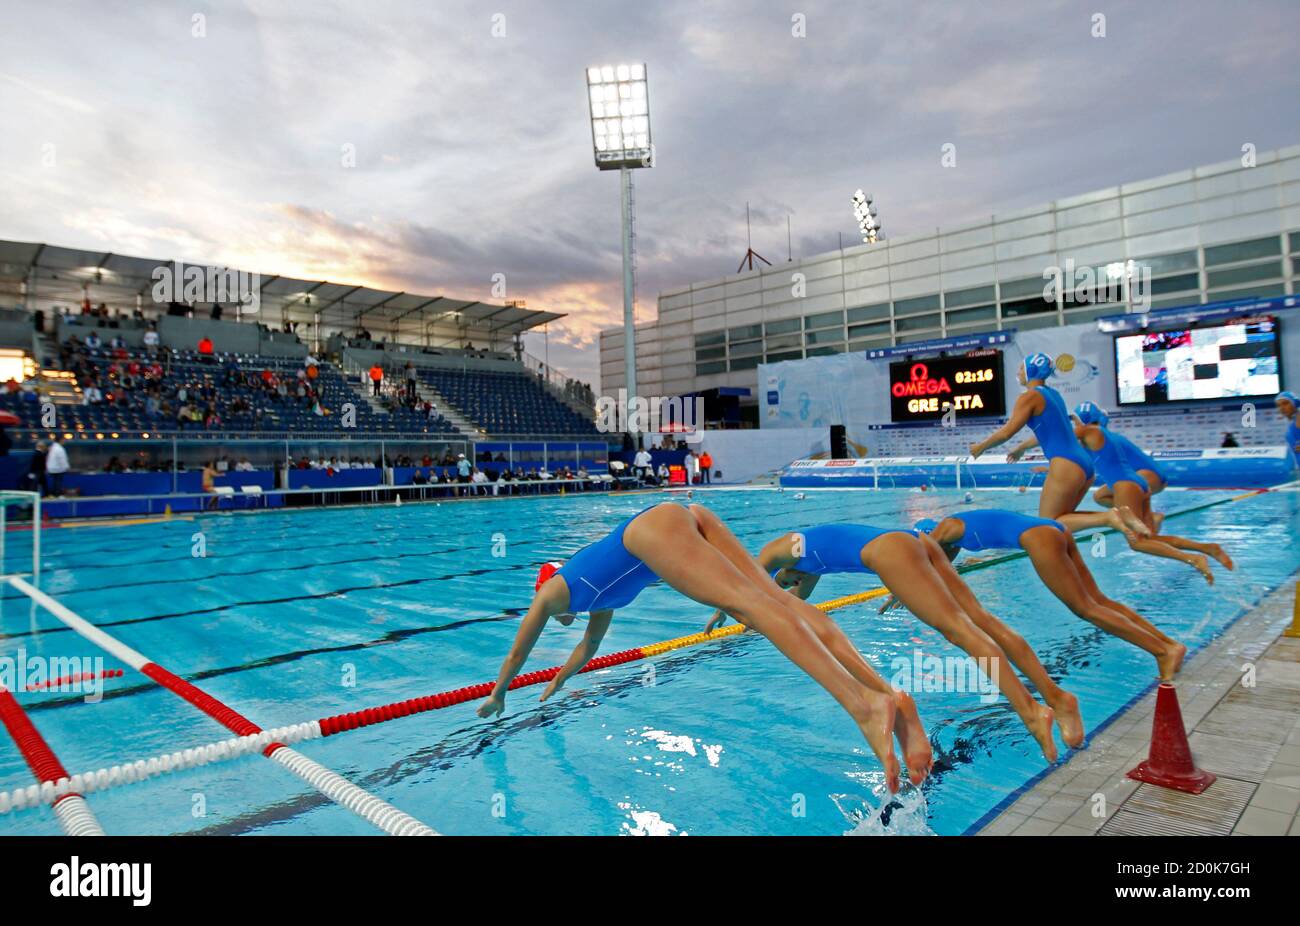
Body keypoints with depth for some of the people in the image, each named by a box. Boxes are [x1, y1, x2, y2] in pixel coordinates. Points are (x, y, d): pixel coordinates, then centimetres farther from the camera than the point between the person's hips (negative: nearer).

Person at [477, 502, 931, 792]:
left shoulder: (551, 592, 27)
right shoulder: (592, 586, 42)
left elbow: (518, 652, 40)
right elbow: (590, 643, 59)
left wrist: (497, 695, 57)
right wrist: (558, 682, 73)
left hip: (655, 528, -6)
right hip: (690, 518, 6)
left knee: (753, 603, -27)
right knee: (780, 601, -12)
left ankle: (864, 704, -43)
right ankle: (887, 693, -28)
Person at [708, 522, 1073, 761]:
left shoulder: (777, 549, 19)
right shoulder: (812, 555, 39)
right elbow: (800, 596, 57)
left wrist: (721, 612, 53)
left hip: (890, 548, -8)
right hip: (913, 539, 8)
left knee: (959, 627, -19)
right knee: (979, 619, -2)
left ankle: (1031, 711, -28)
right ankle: (1054, 694, -9)